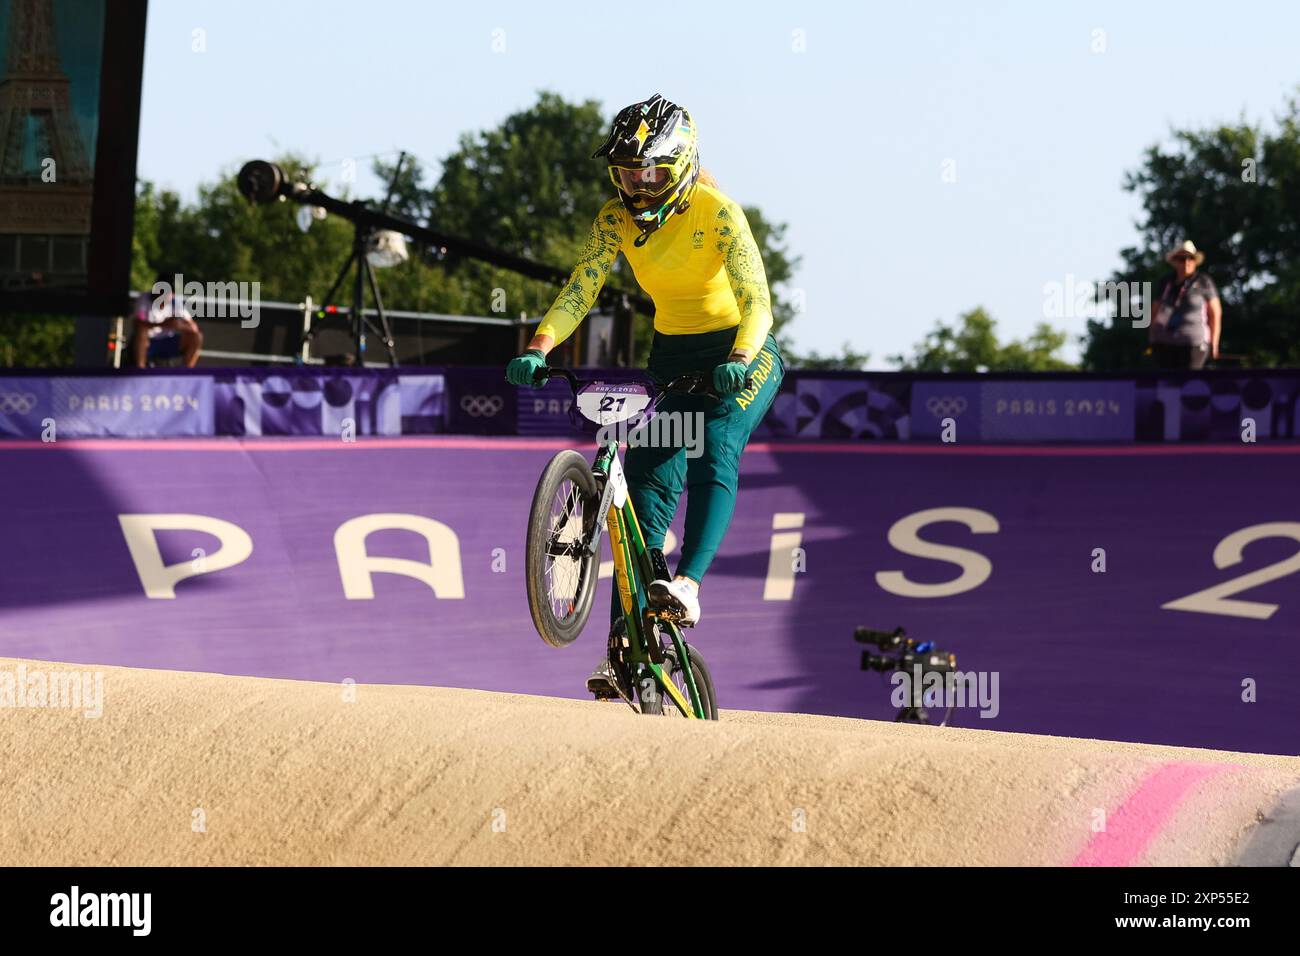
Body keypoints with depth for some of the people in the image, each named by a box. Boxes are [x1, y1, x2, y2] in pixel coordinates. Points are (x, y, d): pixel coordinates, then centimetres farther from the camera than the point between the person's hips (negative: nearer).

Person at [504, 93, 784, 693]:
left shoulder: (716, 212, -21)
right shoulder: (616, 220, -7)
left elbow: (757, 302, -29)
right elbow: (578, 292, -11)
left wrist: (739, 361, -47)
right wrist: (537, 350, -29)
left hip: (741, 356, -4)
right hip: (673, 355, 4)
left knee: (714, 450, -32)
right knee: (646, 478, -8)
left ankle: (688, 583, -41)